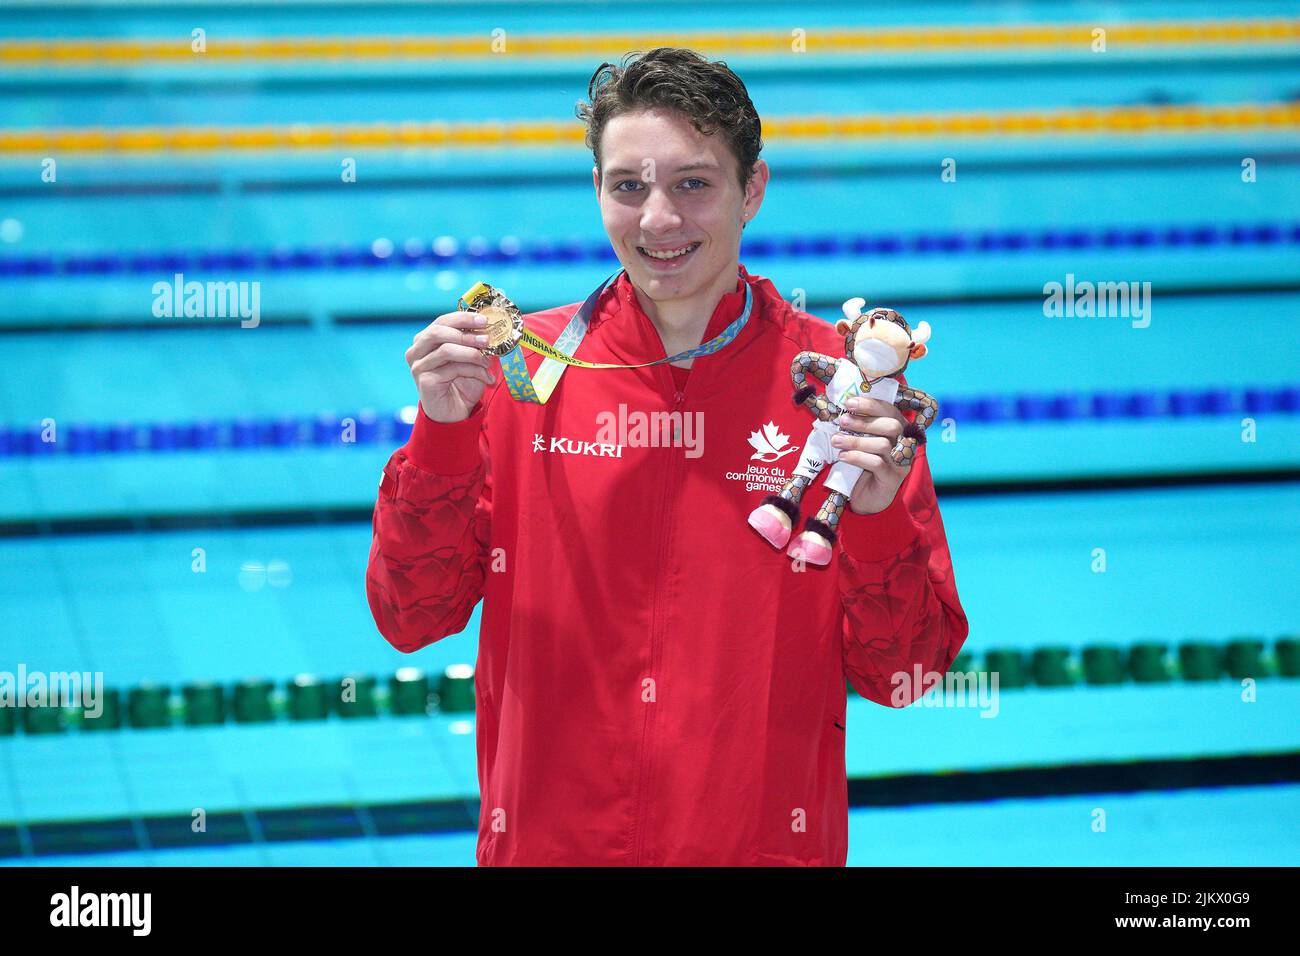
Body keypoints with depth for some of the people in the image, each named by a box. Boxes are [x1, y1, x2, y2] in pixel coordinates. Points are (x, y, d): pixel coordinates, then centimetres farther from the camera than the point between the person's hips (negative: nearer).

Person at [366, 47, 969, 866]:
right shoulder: (521, 368, -4)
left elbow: (900, 677, -6)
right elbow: (410, 620, -4)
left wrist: (877, 518, -23)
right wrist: (442, 436, -17)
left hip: (768, 845, -1)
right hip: (545, 843, 1)